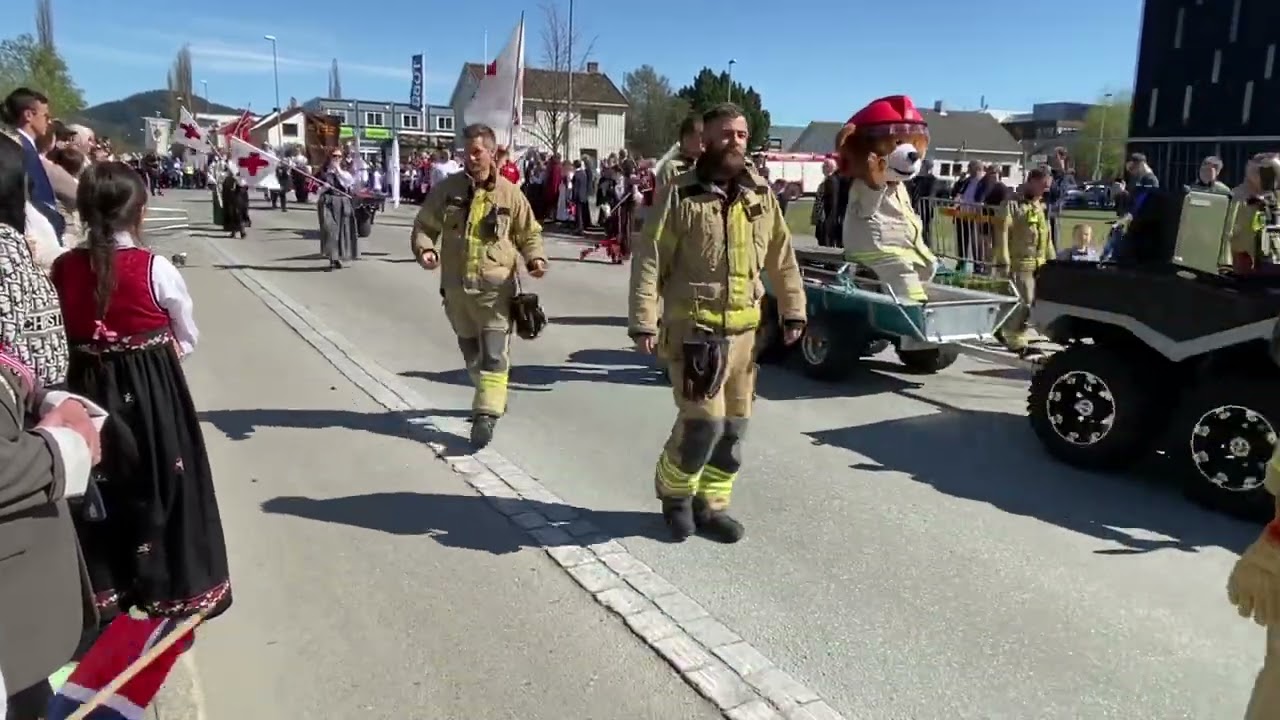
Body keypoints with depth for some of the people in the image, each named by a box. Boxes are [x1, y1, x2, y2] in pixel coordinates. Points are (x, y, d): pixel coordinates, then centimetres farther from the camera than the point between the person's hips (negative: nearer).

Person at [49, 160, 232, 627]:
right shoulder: (156, 269, -15)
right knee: (161, 488, 9)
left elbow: (62, 333, 6)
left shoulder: (63, 269, -4)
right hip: (153, 392, -4)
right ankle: (174, 591, 21)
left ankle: (102, 592, 30)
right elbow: (187, 338, -4)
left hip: (88, 388, 4)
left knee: (100, 486, 17)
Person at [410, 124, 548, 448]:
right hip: (456, 285, 4)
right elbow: (424, 225, 9)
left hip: (495, 287, -3)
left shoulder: (509, 193, -1)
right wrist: (424, 248, -13)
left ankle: (486, 413, -7)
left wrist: (536, 258, -12)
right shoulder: (446, 188, 2)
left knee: (494, 352, -9)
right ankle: (494, 397, 37)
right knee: (471, 350, 17)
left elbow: (529, 233, 7)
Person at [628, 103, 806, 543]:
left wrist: (793, 311, 8)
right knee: (704, 420, -10)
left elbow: (782, 259, 14)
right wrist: (643, 322, -14)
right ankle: (674, 490, 18)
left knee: (734, 424, 10)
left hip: (743, 328, 5)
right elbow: (649, 260, -8)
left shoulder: (761, 195, 8)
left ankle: (710, 503, 27)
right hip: (693, 326, -5)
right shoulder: (679, 194, -6)